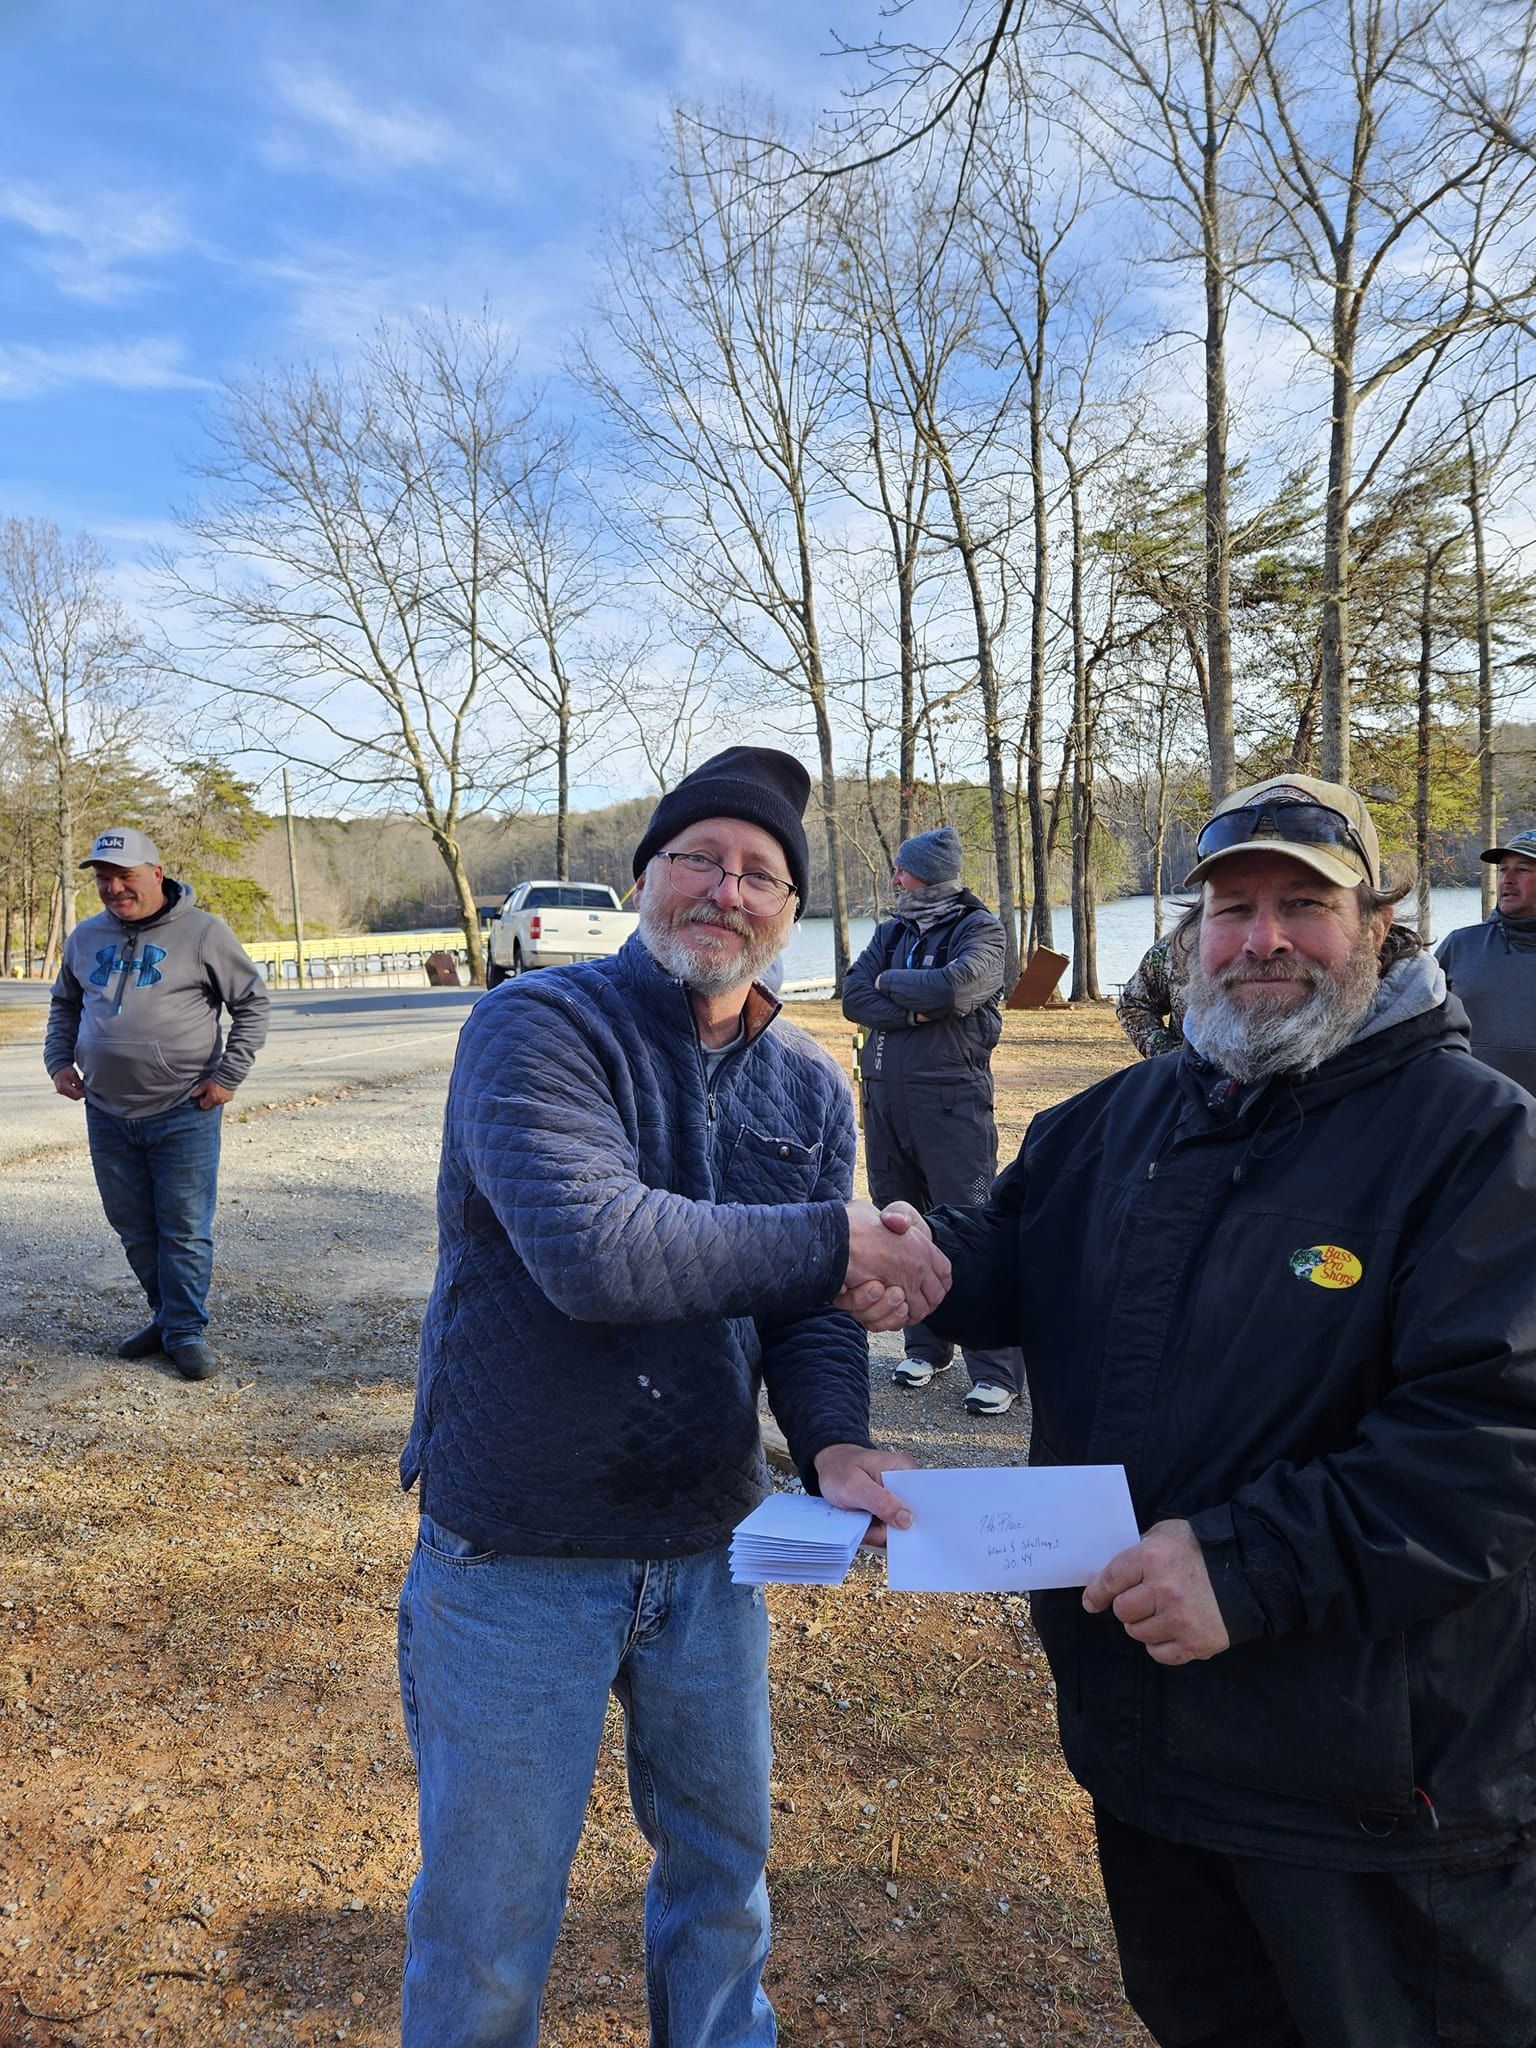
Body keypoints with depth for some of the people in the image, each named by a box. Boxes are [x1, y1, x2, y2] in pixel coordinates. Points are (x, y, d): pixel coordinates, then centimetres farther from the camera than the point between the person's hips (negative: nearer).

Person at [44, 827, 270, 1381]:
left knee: (185, 1230, 0)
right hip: (107, 1114, 5)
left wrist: (228, 1075, -7)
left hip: (184, 1114, -5)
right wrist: (59, 1060, 10)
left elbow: (253, 1003, -1)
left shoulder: (201, 932, -5)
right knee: (133, 1228, 13)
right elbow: (64, 1005, 26)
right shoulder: (86, 937, 10)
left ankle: (185, 1330, 13)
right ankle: (166, 1315, 30)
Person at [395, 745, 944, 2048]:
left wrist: (836, 1445, -21)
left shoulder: (810, 1089, 2)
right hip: (517, 1563, -5)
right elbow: (591, 1250, -32)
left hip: (706, 1552, 5)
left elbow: (808, 1308, -1)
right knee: (486, 1927, 13)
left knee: (724, 1862, 25)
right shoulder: (537, 1028, -16)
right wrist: (832, 1242, -24)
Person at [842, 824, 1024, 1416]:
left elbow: (958, 986, -20)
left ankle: (997, 1370, -2)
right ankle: (926, 1346, 25)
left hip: (951, 1096, -6)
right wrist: (916, 1010, -14)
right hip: (885, 1095, 7)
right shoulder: (891, 932, 15)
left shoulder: (979, 928, -2)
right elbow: (853, 997, 2)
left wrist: (891, 982, -4)